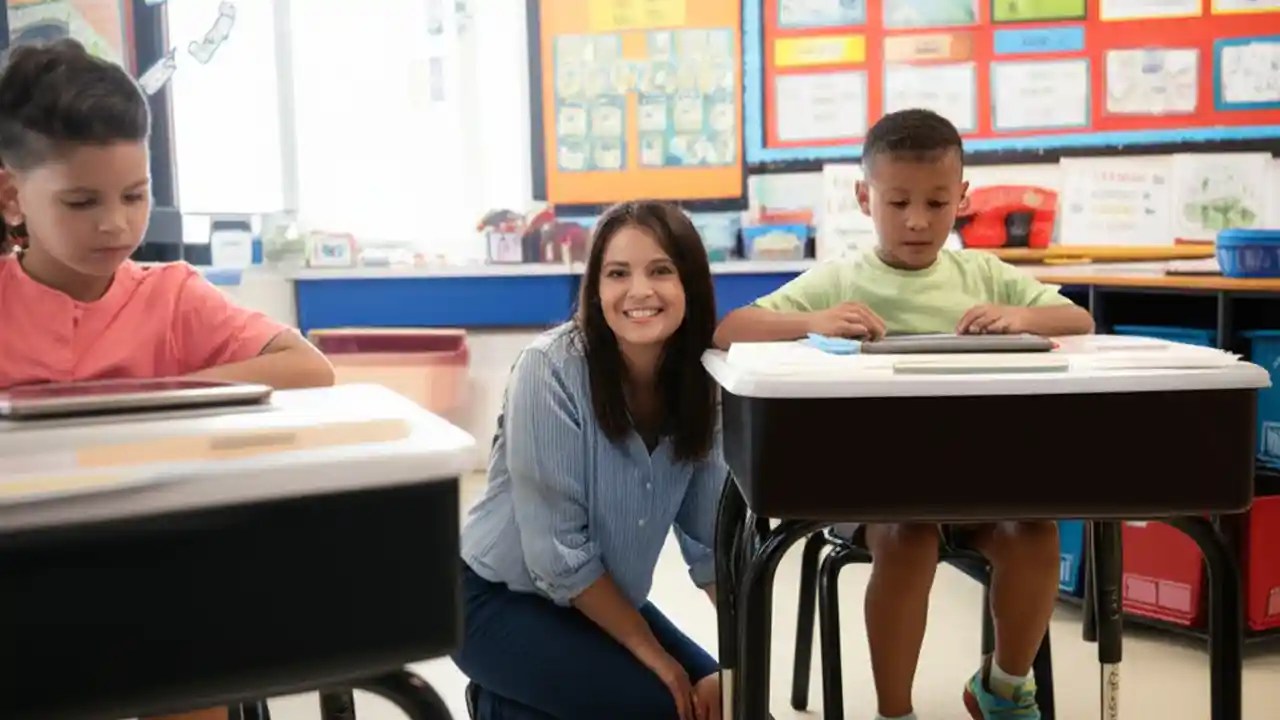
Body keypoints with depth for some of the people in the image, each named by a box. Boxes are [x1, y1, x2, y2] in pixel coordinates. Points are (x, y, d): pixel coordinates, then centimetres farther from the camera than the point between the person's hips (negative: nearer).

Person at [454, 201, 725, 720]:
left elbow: (714, 536, -5)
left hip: (597, 598, 7)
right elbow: (557, 551, -23)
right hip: (500, 599, -6)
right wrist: (651, 653, -18)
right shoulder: (550, 370, -25)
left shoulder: (699, 379, -7)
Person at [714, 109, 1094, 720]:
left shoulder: (983, 274, 12)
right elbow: (728, 331, -8)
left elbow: (1081, 322, 10)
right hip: (874, 470, -3)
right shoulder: (837, 281, 1)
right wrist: (813, 322, -28)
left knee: (1034, 533, -22)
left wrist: (1022, 316, -13)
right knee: (908, 538, -32)